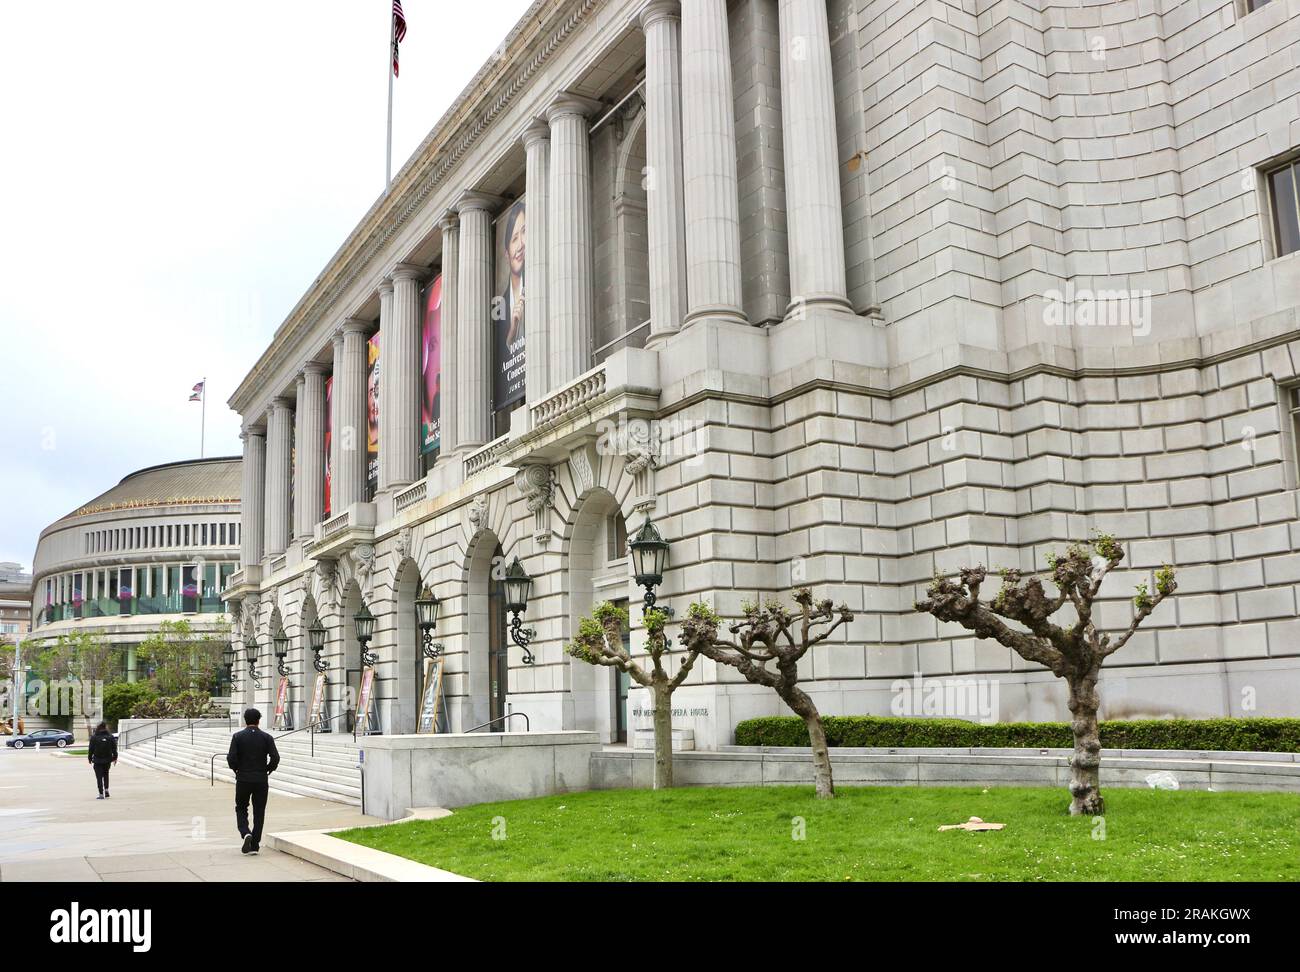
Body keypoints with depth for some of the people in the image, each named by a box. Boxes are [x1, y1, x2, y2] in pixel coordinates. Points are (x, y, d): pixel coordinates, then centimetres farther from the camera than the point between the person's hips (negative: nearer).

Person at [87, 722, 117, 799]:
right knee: (106, 774, 22)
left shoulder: (94, 737, -8)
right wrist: (115, 758, 11)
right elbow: (114, 748, 2)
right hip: (107, 760, 3)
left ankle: (101, 794, -1)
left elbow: (91, 749, -3)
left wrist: (89, 758, 8)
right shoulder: (110, 737, -2)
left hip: (97, 760, -2)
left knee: (99, 777, 2)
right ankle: (106, 789, 11)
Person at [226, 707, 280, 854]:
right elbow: (275, 758, -10)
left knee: (241, 809, 16)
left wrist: (237, 769, 6)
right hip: (261, 780, 1)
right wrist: (268, 769, 7)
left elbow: (231, 758, -12)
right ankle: (255, 845, 8)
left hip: (243, 780, 0)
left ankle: (246, 833, -9)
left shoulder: (237, 736, -3)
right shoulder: (267, 737, -2)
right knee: (259, 812, 9)